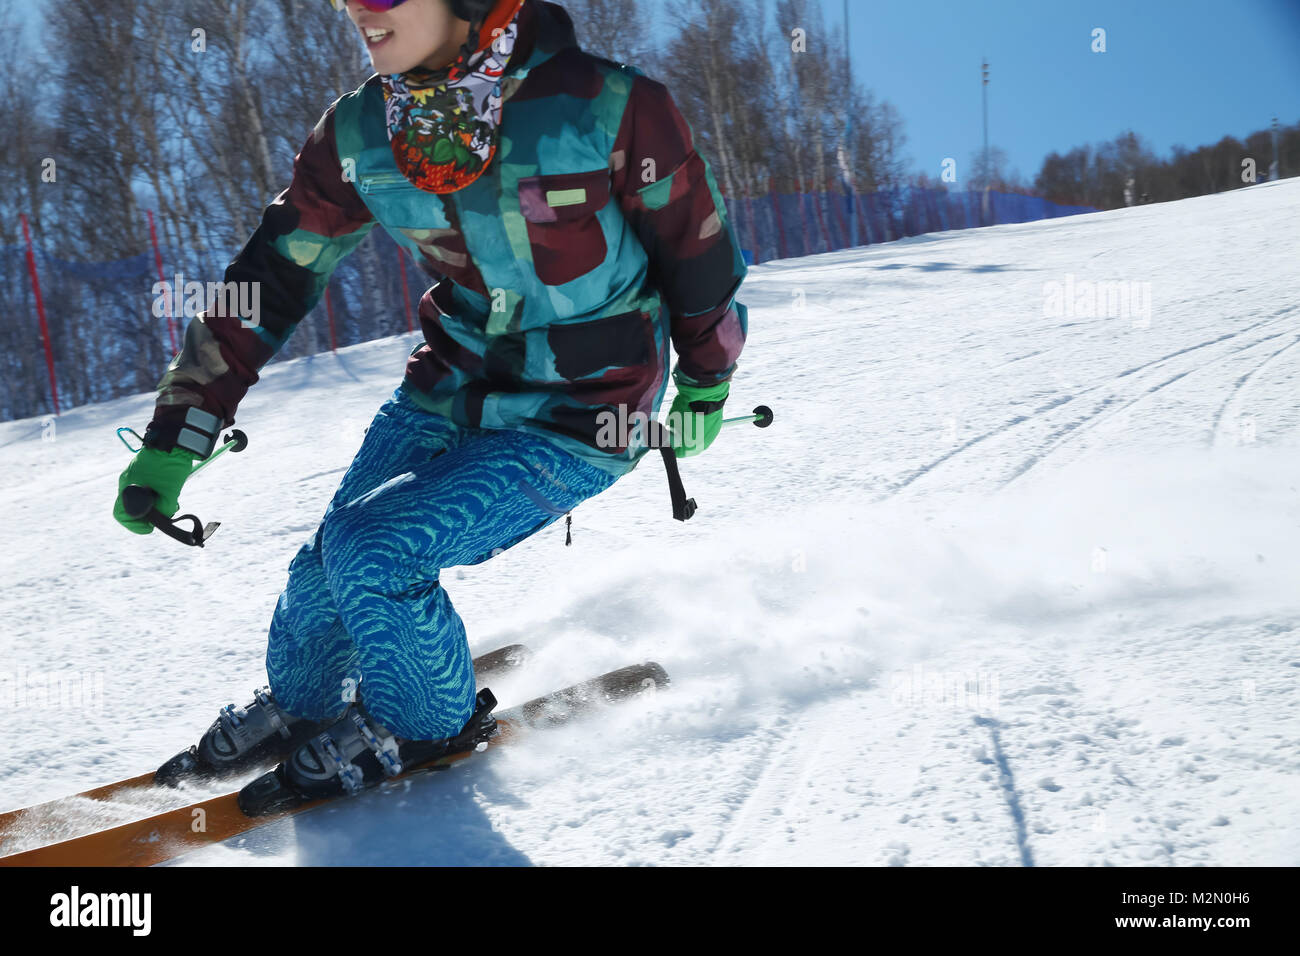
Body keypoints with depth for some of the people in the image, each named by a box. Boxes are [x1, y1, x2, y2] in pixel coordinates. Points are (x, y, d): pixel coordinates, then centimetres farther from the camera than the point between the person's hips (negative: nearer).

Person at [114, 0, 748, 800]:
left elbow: (696, 241, -8)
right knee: (328, 562, 1)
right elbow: (270, 280, -2)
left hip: (580, 419, -5)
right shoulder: (359, 135, -9)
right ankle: (299, 705, 35)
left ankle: (426, 723, 13)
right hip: (453, 385, 5)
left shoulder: (607, 105, -24)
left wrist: (705, 384, 7)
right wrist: (173, 441, -4)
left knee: (373, 551, -17)